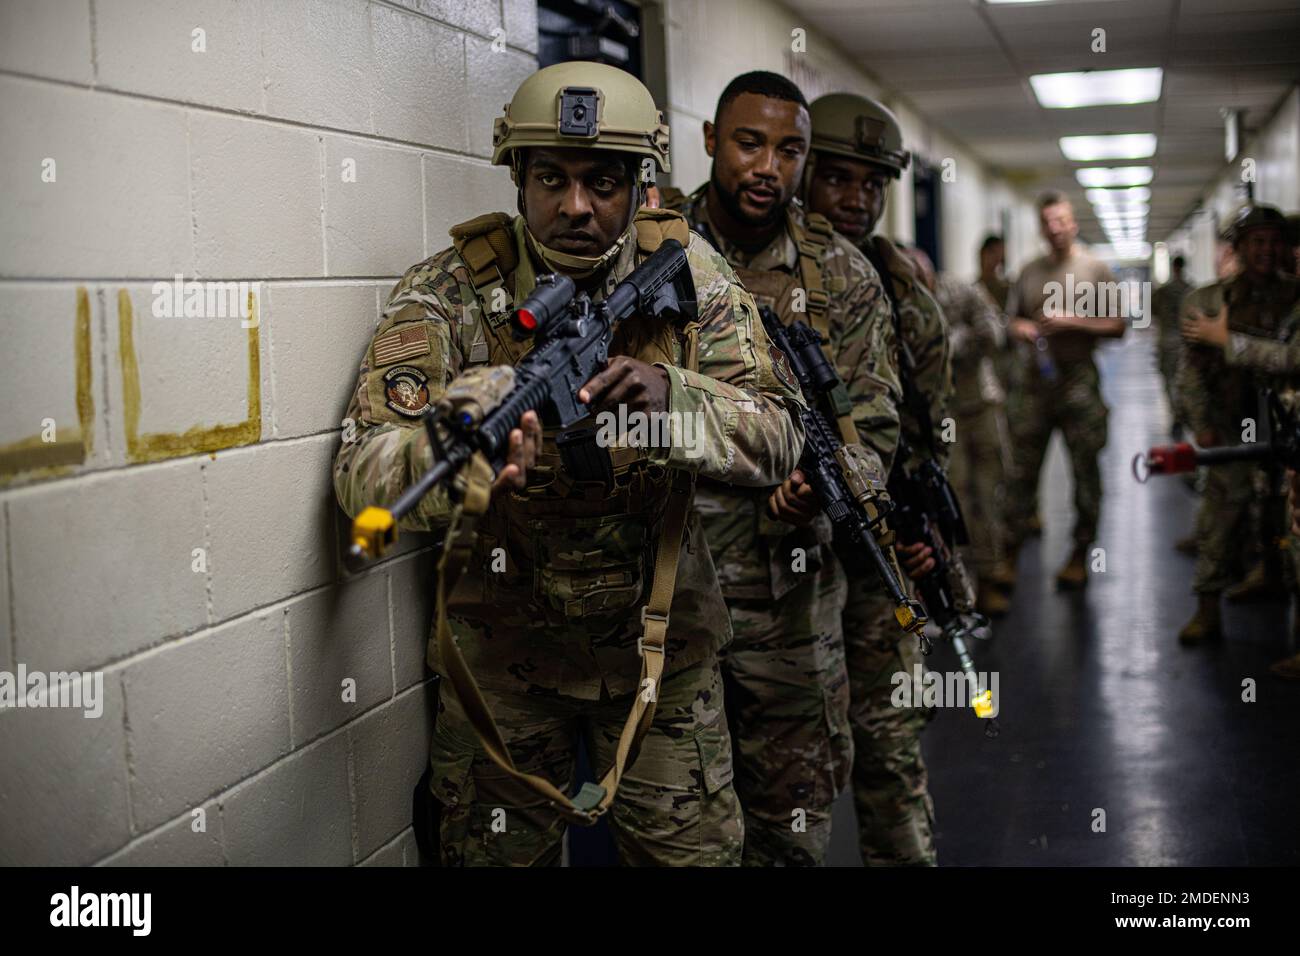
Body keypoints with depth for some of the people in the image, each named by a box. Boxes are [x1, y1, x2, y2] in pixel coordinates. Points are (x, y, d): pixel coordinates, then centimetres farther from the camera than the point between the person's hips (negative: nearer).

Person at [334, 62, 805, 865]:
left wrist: (672, 398, -38)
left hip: (659, 638, 1)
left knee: (695, 848, 11)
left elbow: (777, 436, -17)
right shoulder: (453, 288, -15)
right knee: (498, 854, 12)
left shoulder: (687, 271, -9)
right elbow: (365, 469, -25)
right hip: (502, 643, -1)